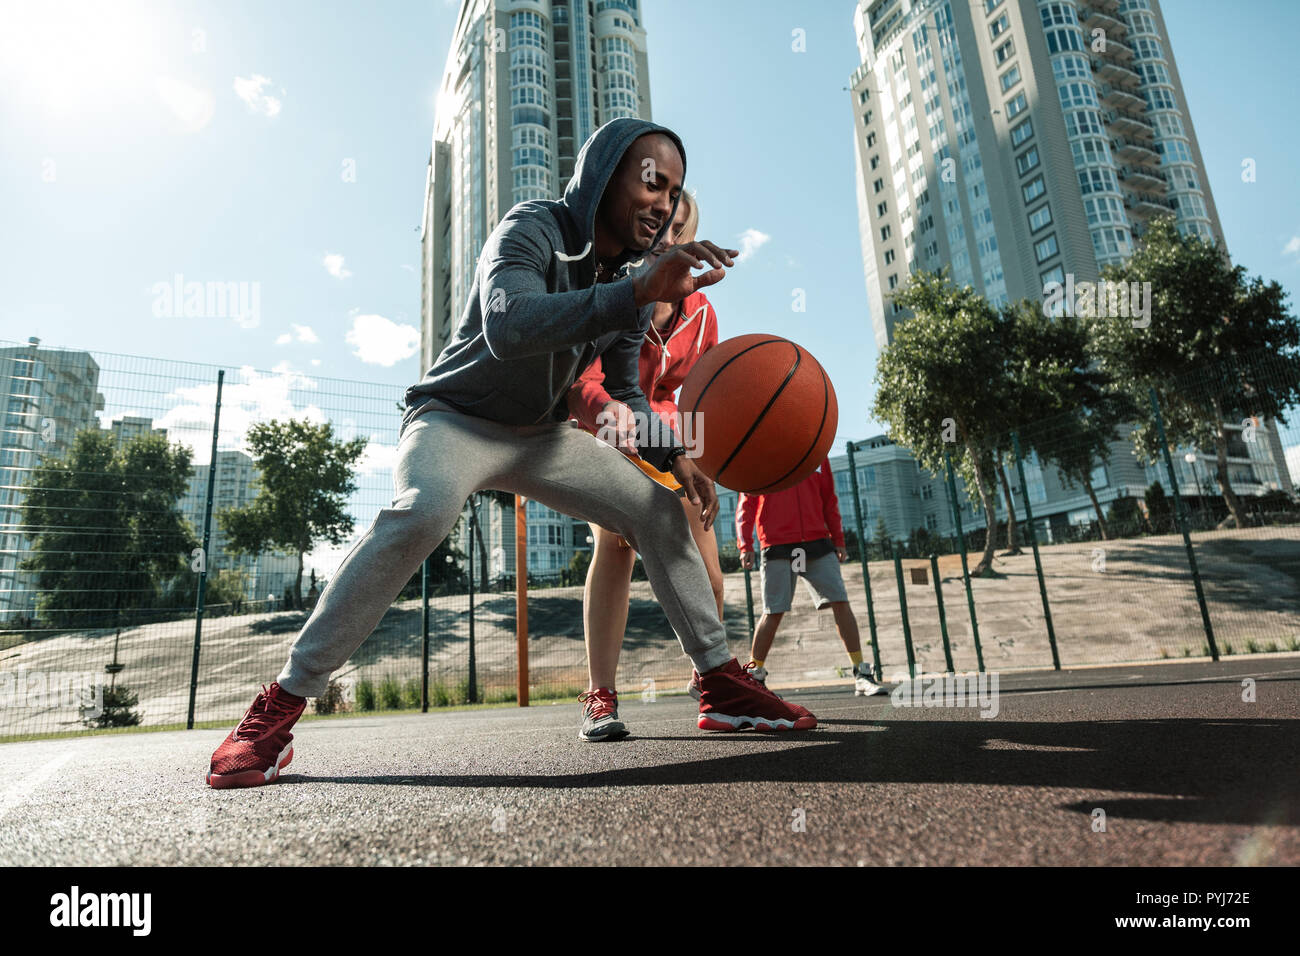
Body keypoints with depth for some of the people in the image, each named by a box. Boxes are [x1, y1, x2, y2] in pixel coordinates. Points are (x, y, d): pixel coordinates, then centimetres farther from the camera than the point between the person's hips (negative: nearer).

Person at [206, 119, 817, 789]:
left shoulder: (634, 274, 1)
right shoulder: (532, 229, -19)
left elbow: (625, 390, 8)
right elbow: (506, 327, -41)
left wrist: (673, 454, -10)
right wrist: (636, 293, -49)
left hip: (540, 434, 6)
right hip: (455, 416, -6)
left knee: (661, 510, -6)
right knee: (423, 510, -37)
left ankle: (724, 687, 4)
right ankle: (281, 705, -23)